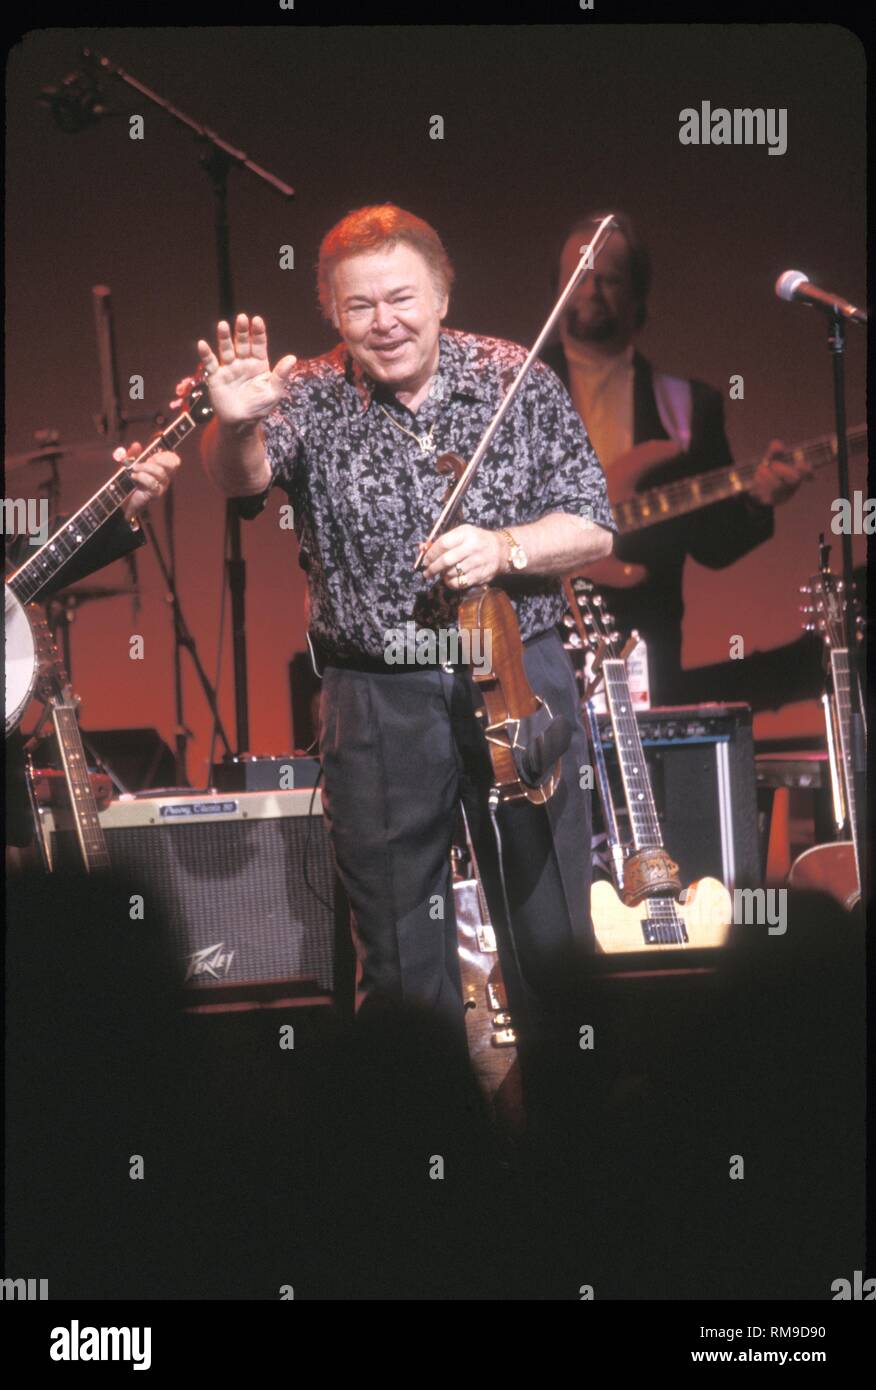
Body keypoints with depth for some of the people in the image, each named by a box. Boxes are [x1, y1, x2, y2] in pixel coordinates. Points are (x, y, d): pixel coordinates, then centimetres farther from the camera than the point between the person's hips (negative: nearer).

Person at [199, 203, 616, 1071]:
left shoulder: (518, 382, 0)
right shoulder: (313, 402, -3)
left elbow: (592, 530, 1)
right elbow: (241, 479, -23)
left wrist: (507, 549, -18)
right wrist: (237, 427, -45)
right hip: (378, 703, 0)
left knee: (555, 935, 8)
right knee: (401, 959, 8)